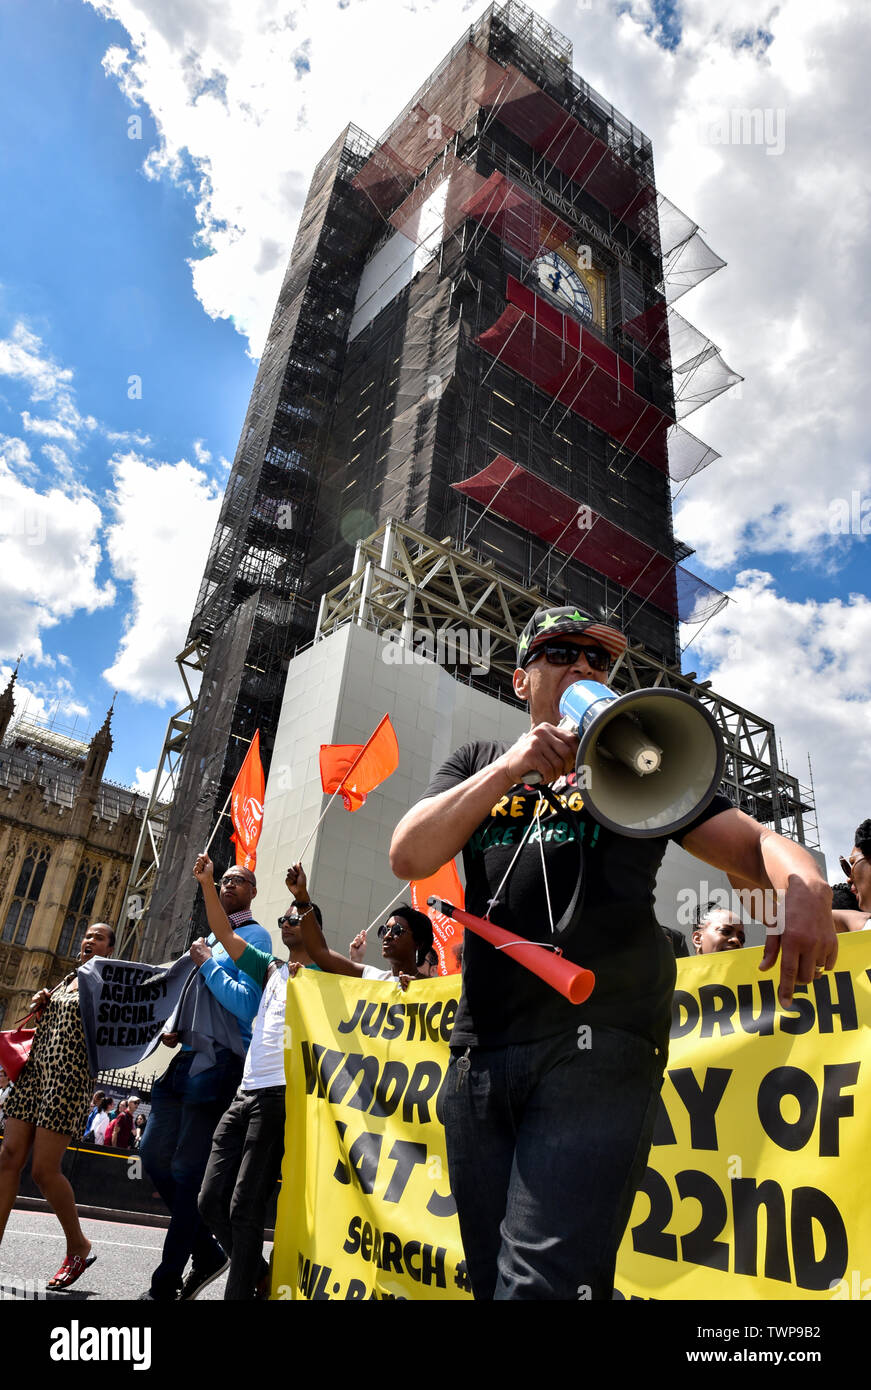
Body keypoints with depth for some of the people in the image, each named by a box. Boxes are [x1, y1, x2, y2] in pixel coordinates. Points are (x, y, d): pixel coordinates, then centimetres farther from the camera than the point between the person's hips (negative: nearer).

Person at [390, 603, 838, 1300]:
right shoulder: (478, 765, 18)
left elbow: (755, 841, 7)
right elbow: (409, 857, 2)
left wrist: (808, 889, -17)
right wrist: (516, 764, -5)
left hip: (598, 1051, -2)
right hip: (480, 1052, 3)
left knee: (543, 1281, -16)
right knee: (491, 1274, 15)